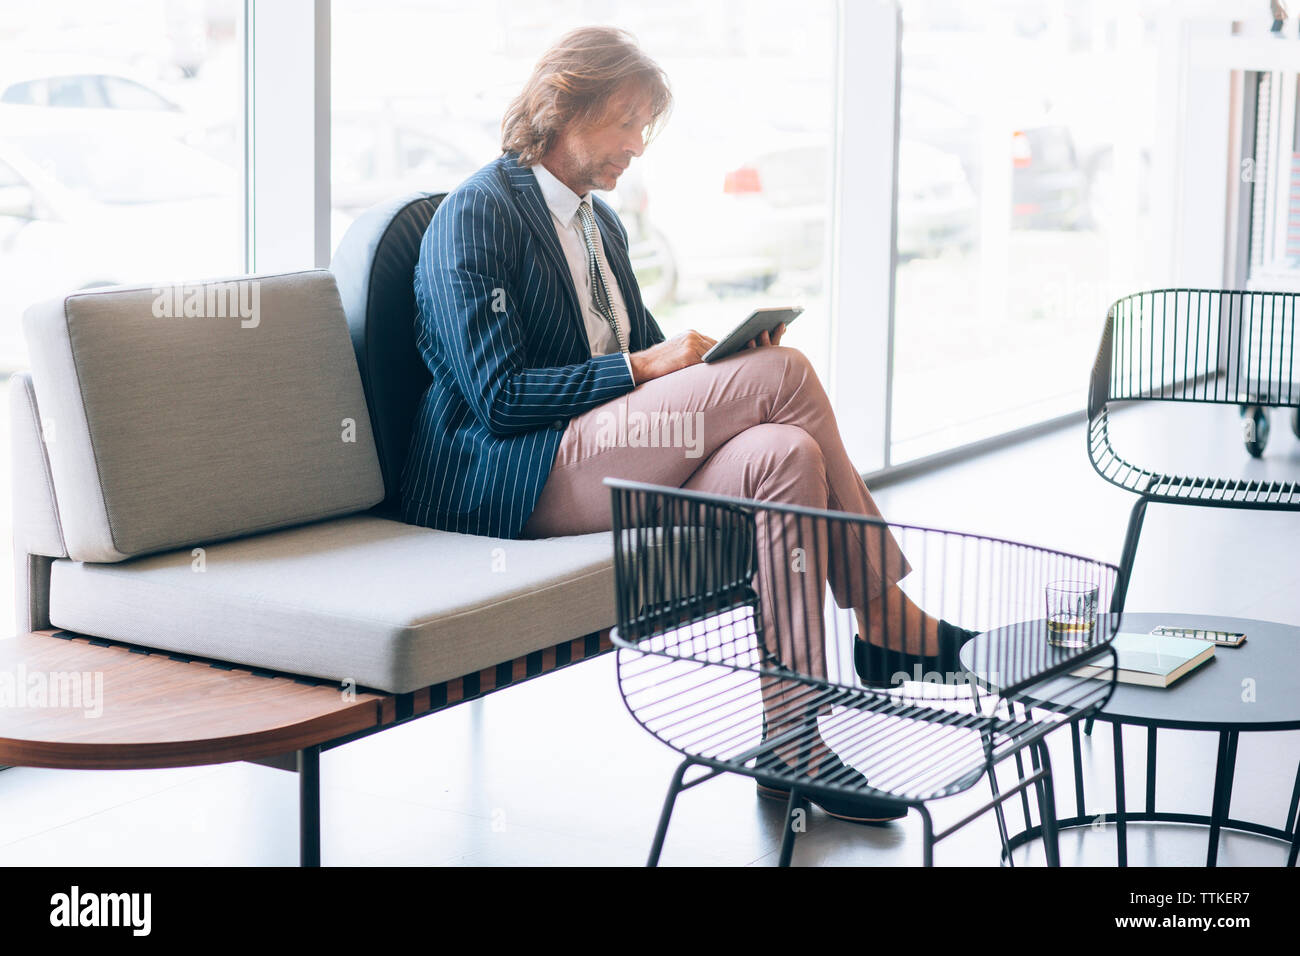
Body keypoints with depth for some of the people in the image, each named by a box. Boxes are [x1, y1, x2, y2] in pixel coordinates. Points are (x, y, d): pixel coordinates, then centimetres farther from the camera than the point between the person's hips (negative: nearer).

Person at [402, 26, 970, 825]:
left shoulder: (600, 220, 21)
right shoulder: (478, 213, -7)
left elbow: (647, 353, 21)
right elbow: (499, 398, -16)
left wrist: (721, 349, -1)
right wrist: (643, 368, -19)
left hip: (602, 453, 9)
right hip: (504, 481, -9)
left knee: (785, 455, -22)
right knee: (781, 373, -21)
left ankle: (792, 741, -24)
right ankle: (887, 617, -11)